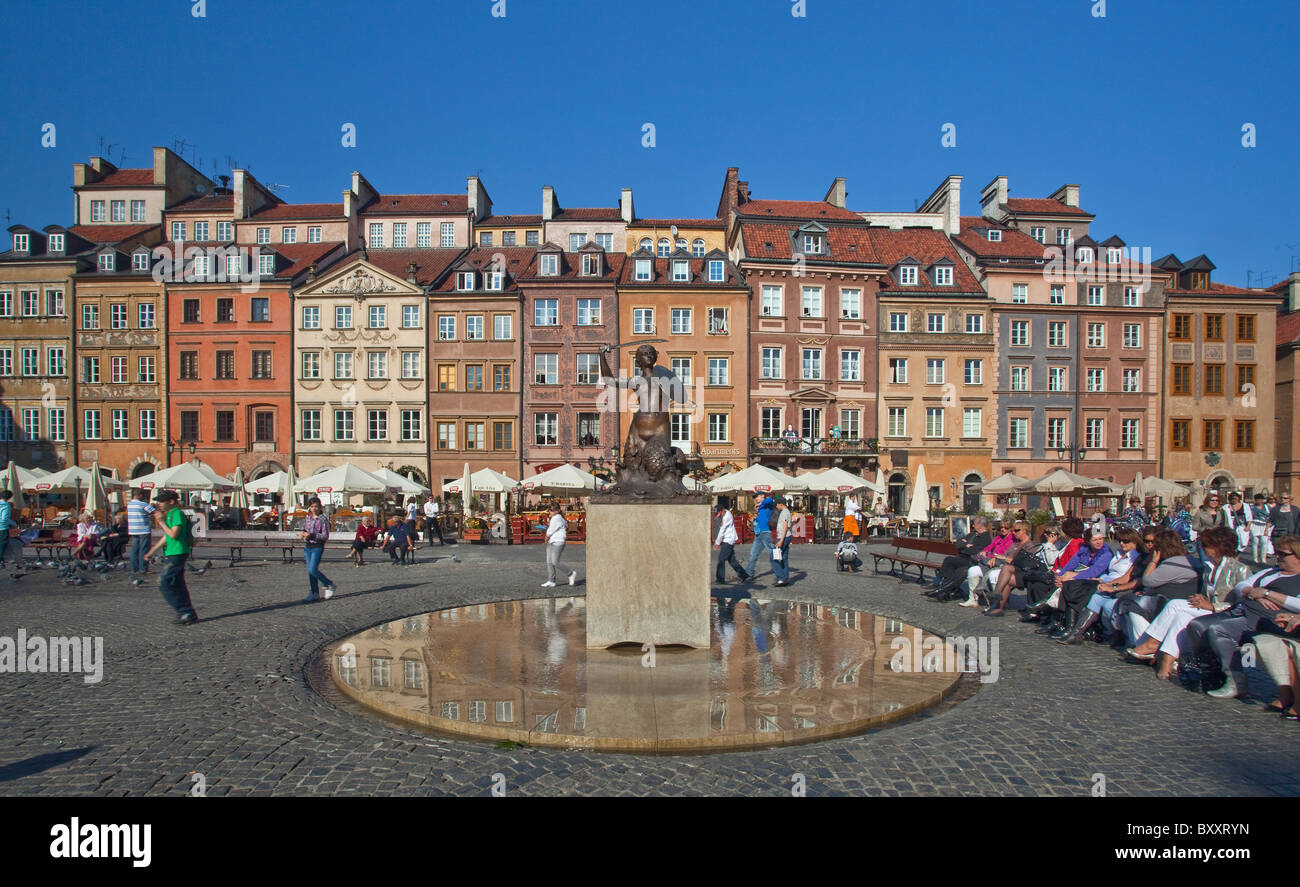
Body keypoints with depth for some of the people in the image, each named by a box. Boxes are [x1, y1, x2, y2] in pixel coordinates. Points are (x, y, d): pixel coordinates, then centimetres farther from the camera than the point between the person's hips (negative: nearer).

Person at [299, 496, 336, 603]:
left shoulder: (323, 519, -7)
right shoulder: (307, 518, 11)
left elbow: (325, 536, -12)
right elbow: (303, 529, 22)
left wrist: (312, 535, -22)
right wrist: (302, 533, -2)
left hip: (317, 547, -6)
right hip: (307, 546, 6)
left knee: (312, 570, -15)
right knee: (310, 571, 8)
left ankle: (329, 585, 4)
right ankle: (315, 593, 16)